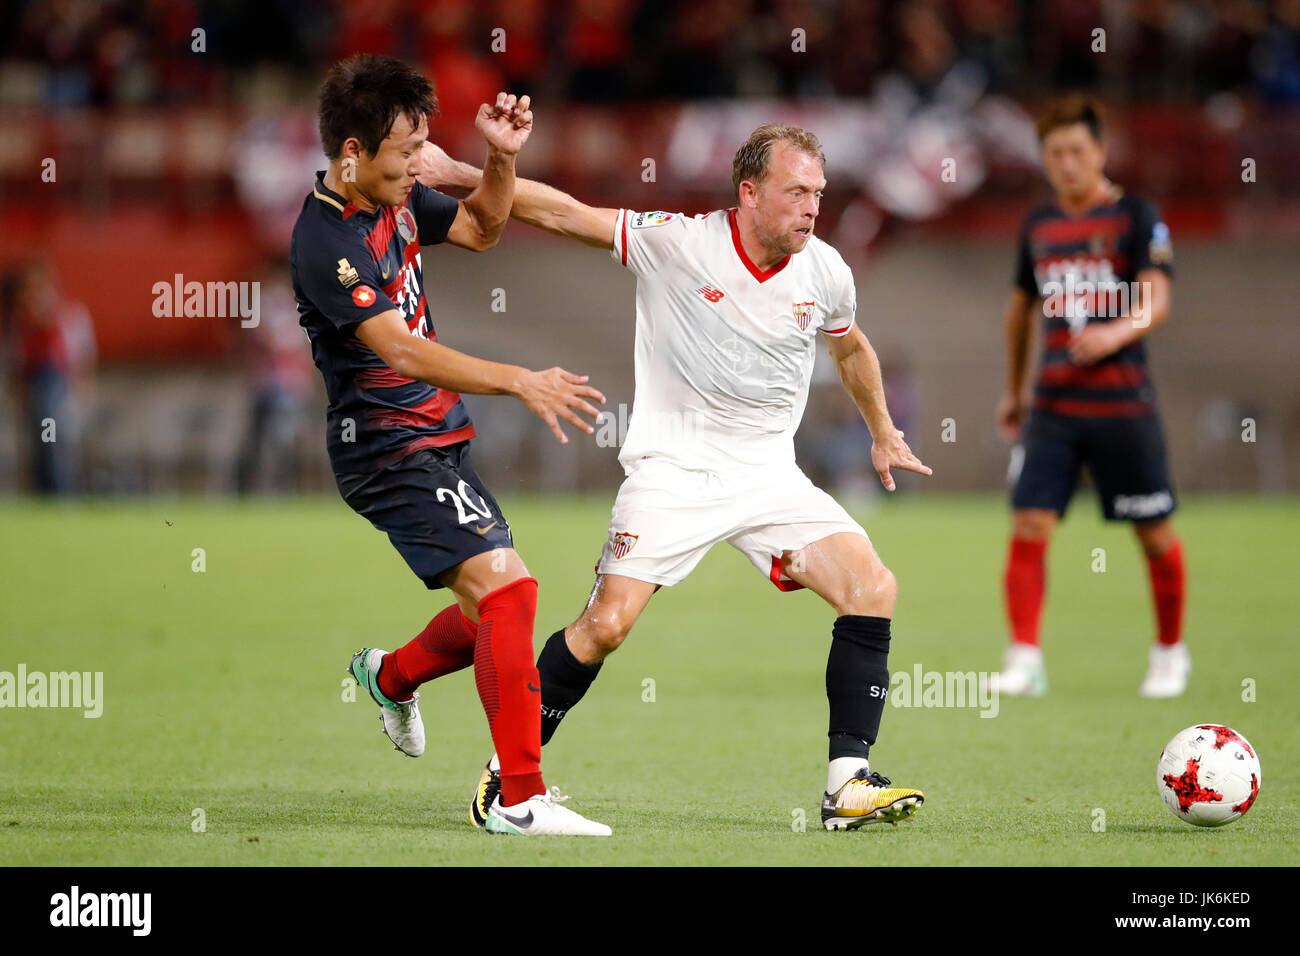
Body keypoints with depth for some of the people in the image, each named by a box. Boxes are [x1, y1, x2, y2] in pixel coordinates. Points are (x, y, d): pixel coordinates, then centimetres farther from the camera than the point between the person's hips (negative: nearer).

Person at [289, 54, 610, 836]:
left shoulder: (395, 201, 5)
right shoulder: (324, 243, -21)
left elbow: (481, 228, 22)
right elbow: (400, 349, -29)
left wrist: (503, 156, 3)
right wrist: (519, 382, -35)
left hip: (440, 439, 9)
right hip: (388, 445, -9)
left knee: (498, 608, 14)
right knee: (506, 588, -20)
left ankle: (391, 676, 42)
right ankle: (521, 798, -18)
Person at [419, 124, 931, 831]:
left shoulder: (825, 273, 0)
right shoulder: (677, 243, -12)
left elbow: (850, 347, 22)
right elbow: (560, 214, -8)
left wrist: (882, 435, 33)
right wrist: (456, 175, -15)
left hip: (769, 474, 4)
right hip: (672, 470, -4)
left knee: (873, 588, -15)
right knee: (606, 625, -17)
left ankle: (848, 786, -13)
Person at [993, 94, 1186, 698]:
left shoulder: (1136, 218, -3)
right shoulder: (1039, 226, 12)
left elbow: (1156, 300, -15)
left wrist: (1114, 334, -34)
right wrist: (1013, 390, 28)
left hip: (1123, 403, -3)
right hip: (1053, 407, 4)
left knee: (1155, 534, 4)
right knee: (1029, 528, -10)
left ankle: (1170, 653, 23)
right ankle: (1024, 660, -11)